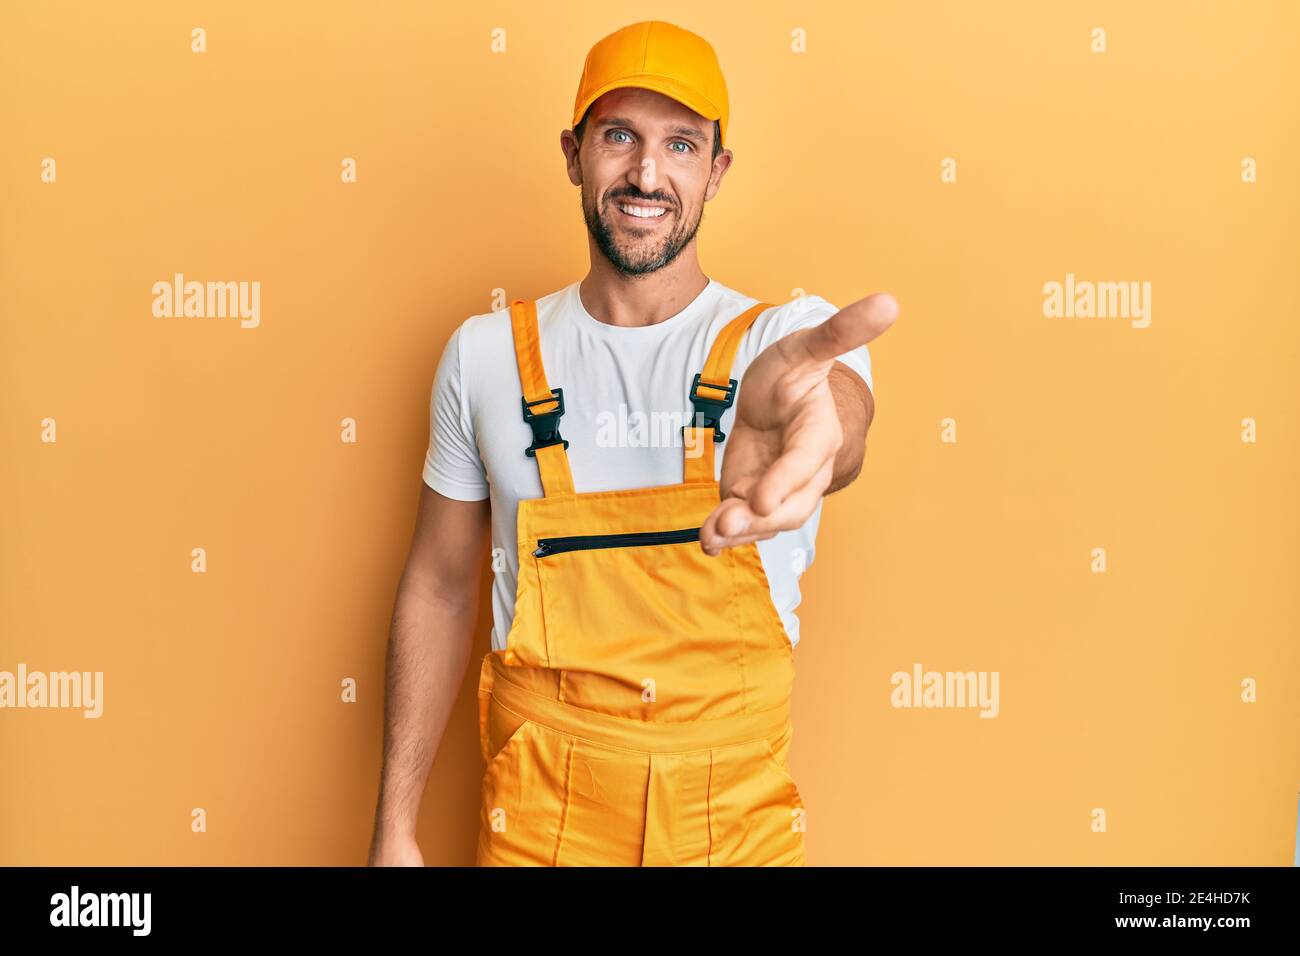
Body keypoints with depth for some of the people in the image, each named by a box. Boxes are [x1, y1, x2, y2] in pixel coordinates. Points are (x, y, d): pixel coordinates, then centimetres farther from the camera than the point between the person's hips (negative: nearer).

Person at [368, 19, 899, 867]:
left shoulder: (787, 336, -8)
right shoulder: (486, 355, -3)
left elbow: (837, 424, -32)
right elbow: (441, 589, 3)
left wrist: (794, 417, -56)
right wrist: (395, 829, 3)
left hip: (740, 817, 0)